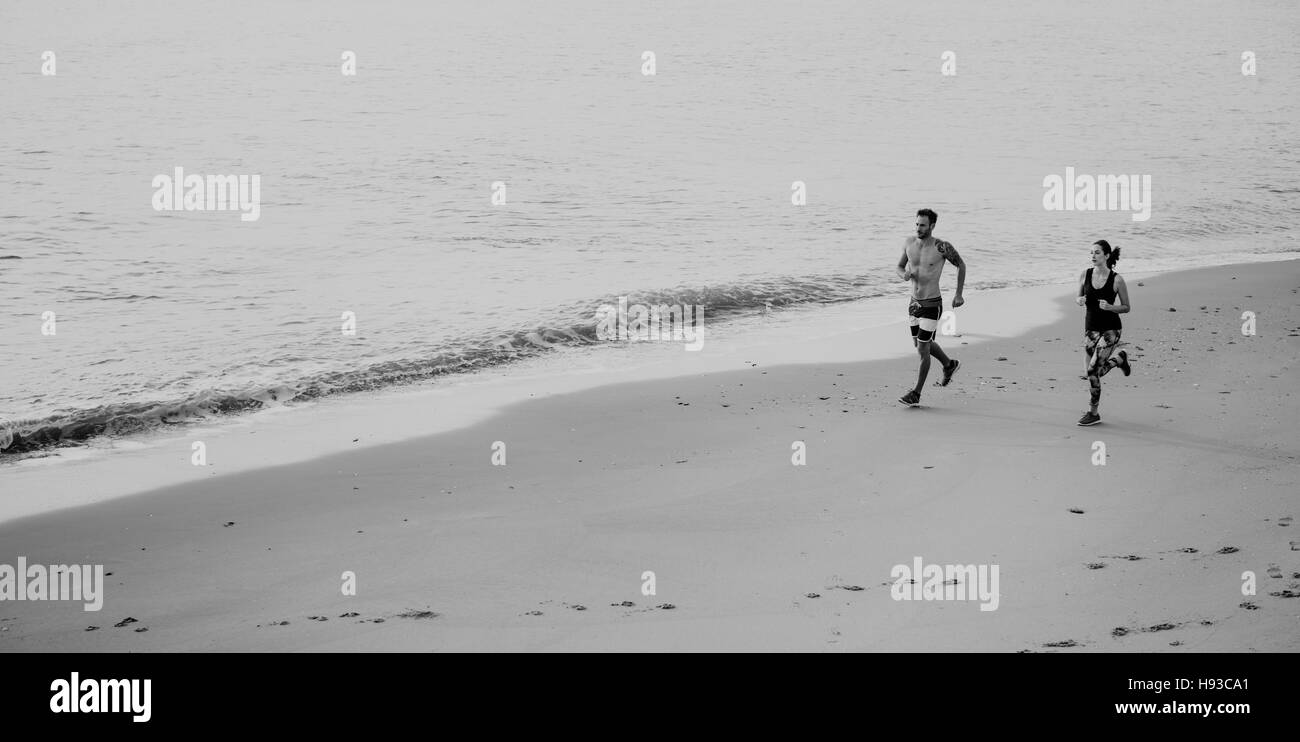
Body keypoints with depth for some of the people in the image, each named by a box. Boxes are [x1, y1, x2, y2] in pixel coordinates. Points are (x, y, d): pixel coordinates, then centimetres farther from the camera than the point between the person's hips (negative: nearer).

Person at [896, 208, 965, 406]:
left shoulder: (942, 247, -17)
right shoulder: (909, 243, -3)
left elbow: (961, 265, -2)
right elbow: (899, 267, 10)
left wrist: (959, 294, -3)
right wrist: (904, 275, -15)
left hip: (932, 305, -6)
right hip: (914, 302, 6)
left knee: (922, 349, -4)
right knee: (920, 344, 22)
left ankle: (916, 394, 6)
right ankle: (949, 365, 47)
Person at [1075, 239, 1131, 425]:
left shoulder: (1117, 280, -10)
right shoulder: (1085, 275, 0)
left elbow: (1126, 307, -2)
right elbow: (1078, 299, 12)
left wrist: (1110, 307, -21)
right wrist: (1079, 301, -13)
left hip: (1110, 329, -5)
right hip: (1091, 328, 5)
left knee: (1093, 370, -16)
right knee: (1095, 372, 9)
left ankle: (1093, 413, 2)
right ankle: (1119, 359, 39)